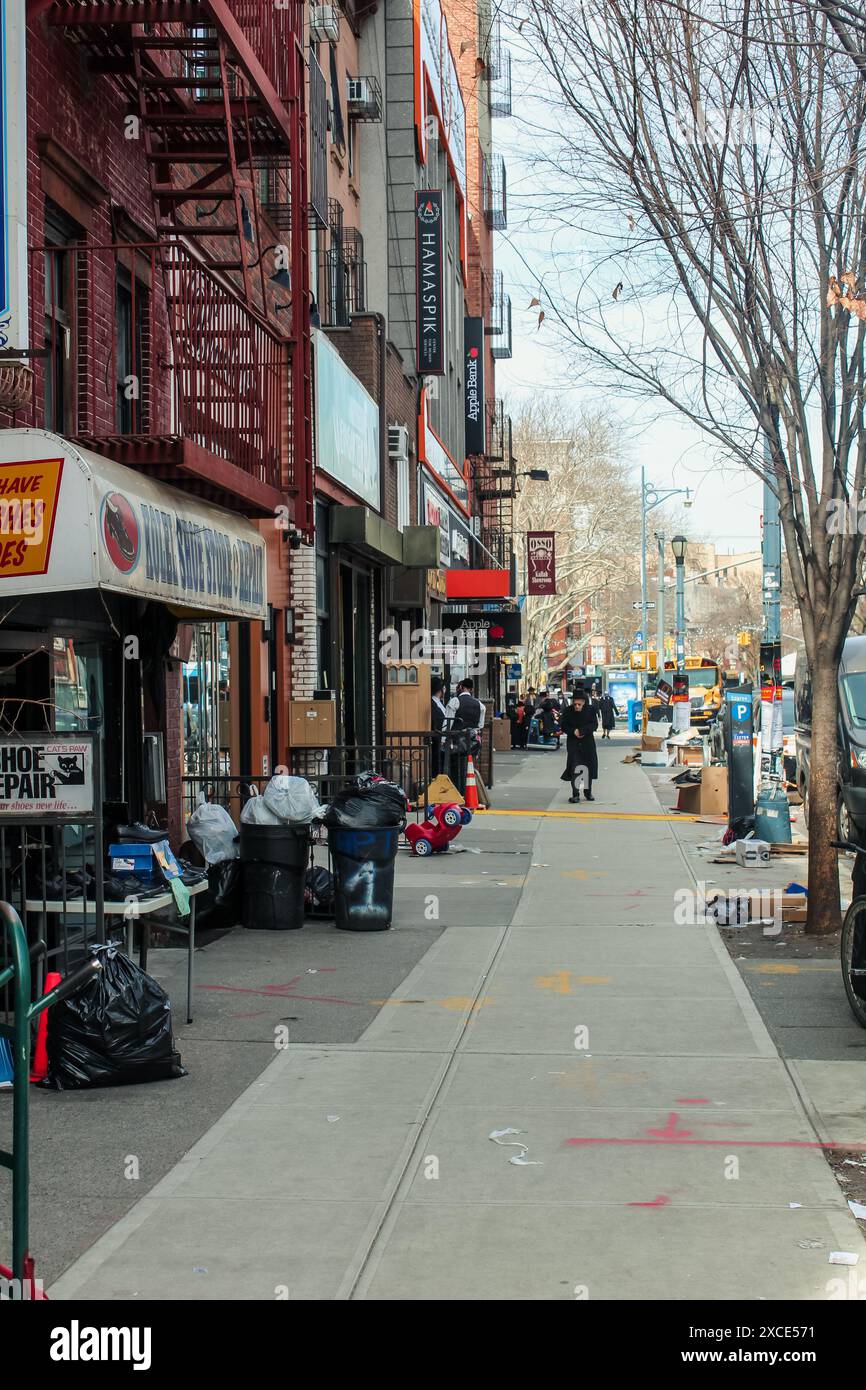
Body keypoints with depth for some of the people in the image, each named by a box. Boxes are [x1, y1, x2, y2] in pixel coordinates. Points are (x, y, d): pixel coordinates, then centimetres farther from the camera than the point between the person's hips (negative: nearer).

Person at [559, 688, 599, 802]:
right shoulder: (568, 711, -4)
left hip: (588, 742, 1)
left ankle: (588, 792, 23)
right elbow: (564, 727, -1)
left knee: (589, 766, 8)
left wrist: (581, 730, -20)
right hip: (573, 743, -1)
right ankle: (575, 794, -9)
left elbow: (594, 725, -9)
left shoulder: (590, 710, -4)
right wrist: (574, 731, -18)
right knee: (574, 768, -10)